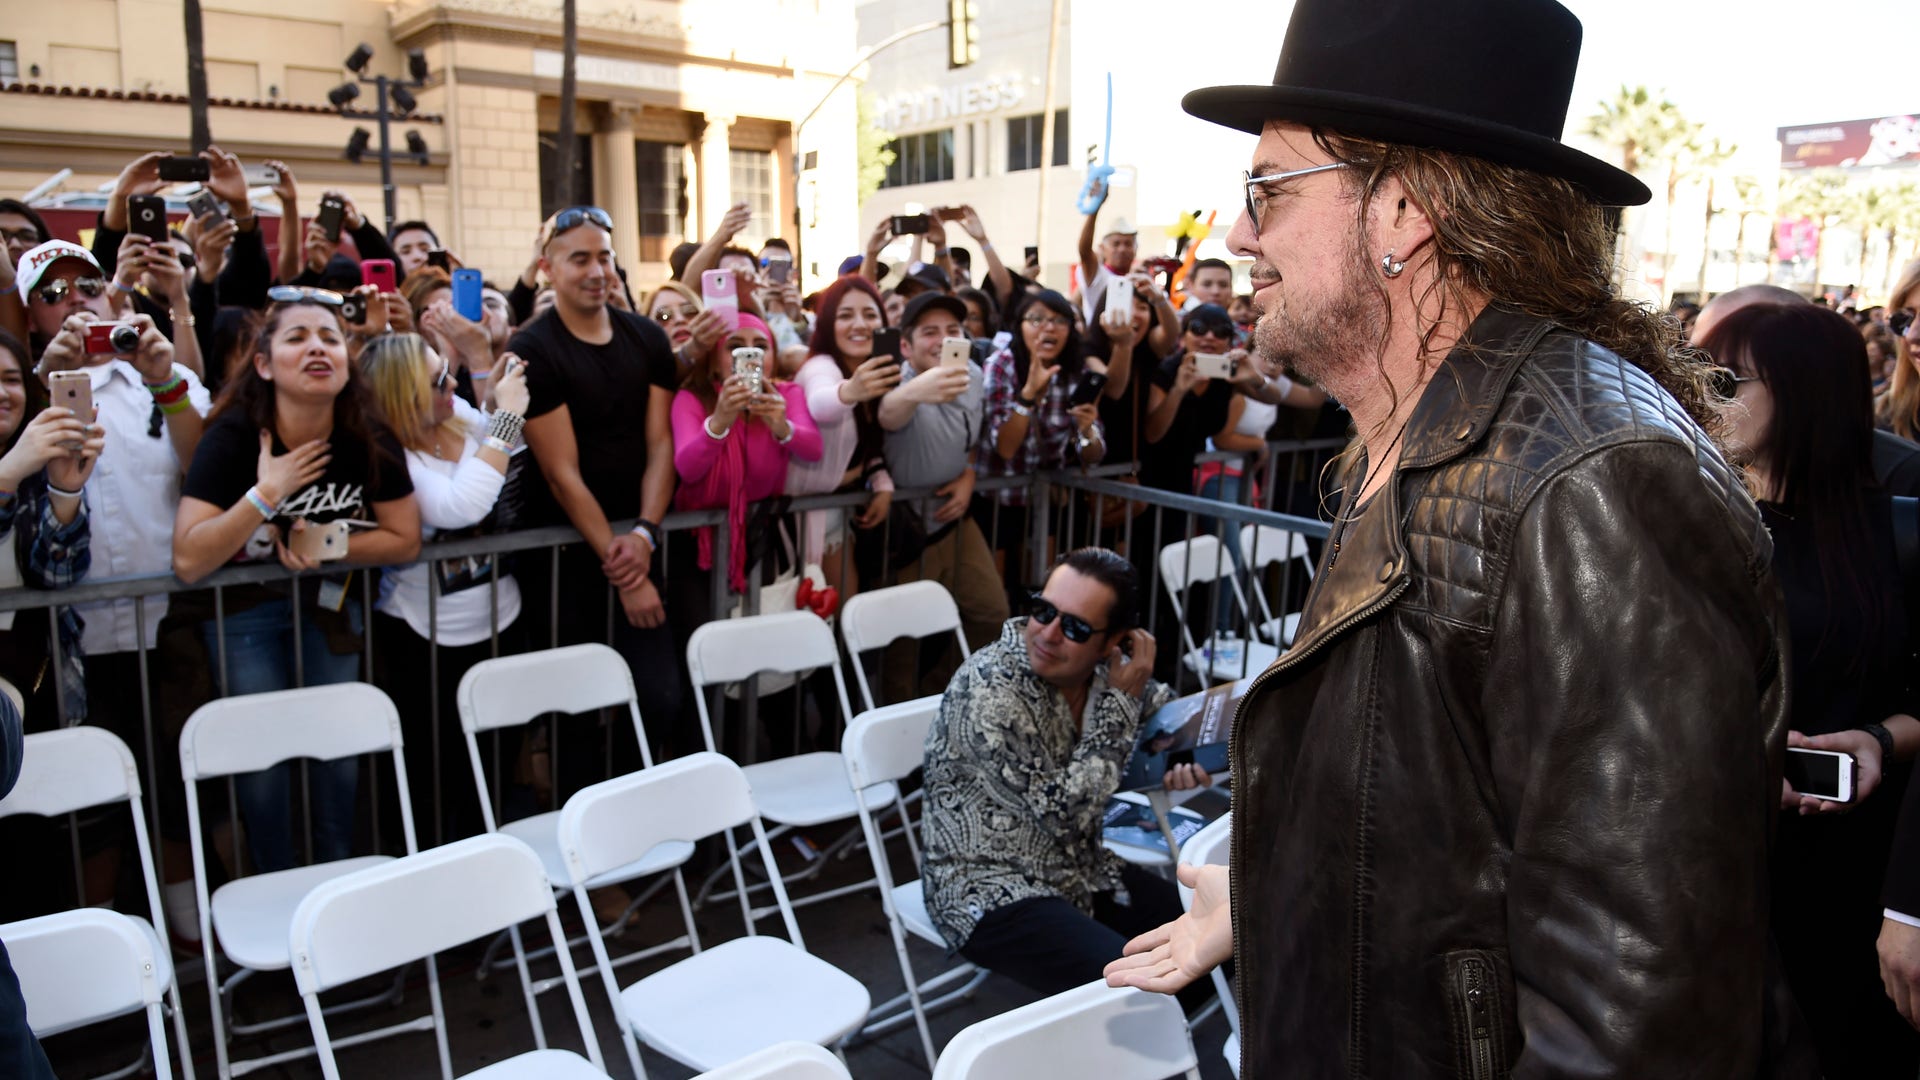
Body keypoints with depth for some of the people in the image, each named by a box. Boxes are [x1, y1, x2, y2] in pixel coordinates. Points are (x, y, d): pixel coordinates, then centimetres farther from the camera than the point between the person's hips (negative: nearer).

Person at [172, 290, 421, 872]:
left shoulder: (369, 439, -14)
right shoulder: (233, 437, -22)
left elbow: (405, 539, -8)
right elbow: (188, 560, -29)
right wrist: (267, 492, -34)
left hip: (330, 602, 3)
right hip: (245, 608, -2)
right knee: (263, 762, 1)